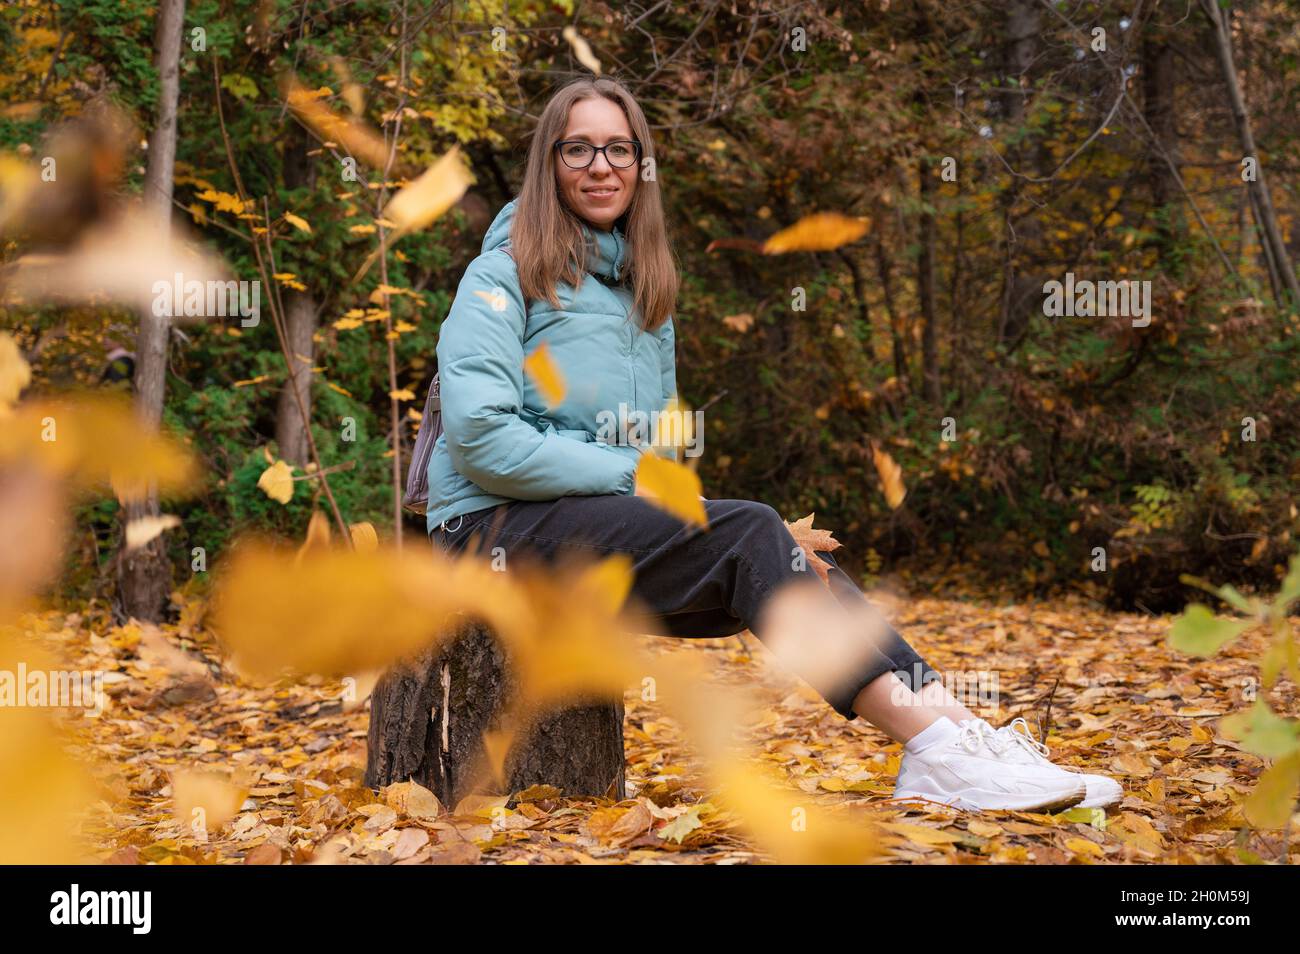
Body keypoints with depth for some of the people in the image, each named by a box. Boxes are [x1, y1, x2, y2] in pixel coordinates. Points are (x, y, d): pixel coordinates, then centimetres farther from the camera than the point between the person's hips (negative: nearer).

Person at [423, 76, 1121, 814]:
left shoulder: (643, 285, 19)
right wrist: (629, 474, -14)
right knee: (750, 533, -27)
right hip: (500, 528, -6)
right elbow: (480, 437, -15)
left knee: (779, 556, -21)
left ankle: (948, 719, -35)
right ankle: (937, 745, -36)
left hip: (612, 516, 7)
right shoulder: (505, 275, -3)